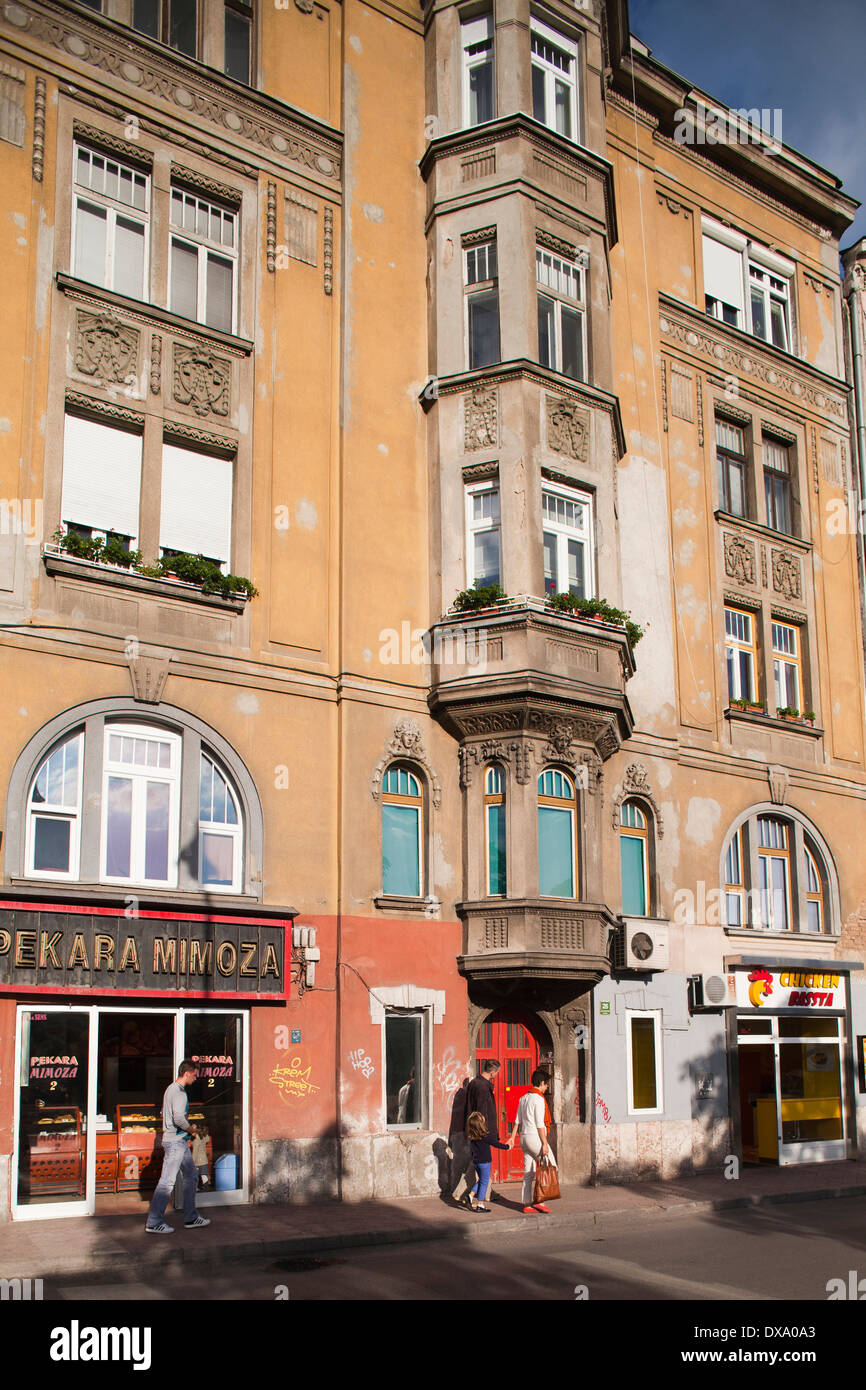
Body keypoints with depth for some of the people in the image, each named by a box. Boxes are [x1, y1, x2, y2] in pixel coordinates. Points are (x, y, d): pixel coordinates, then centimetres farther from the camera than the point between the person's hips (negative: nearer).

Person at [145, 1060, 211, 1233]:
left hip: (179, 1141, 11)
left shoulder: (171, 1089, 16)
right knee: (167, 1181, -8)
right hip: (176, 1142, -11)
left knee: (191, 1176, 15)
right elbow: (178, 1118, -25)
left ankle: (191, 1218, 21)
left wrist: (189, 1129, 17)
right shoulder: (179, 1092, -16)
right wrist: (191, 1130, -9)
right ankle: (154, 1222, -5)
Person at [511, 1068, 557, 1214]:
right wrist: (545, 1143, -15)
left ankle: (527, 1204, 8)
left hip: (524, 1137, 9)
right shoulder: (538, 1099, -13)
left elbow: (517, 1120, 14)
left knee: (529, 1172, 9)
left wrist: (512, 1137, 14)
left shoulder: (523, 1098, 13)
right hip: (535, 1137, -9)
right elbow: (540, 1124, -16)